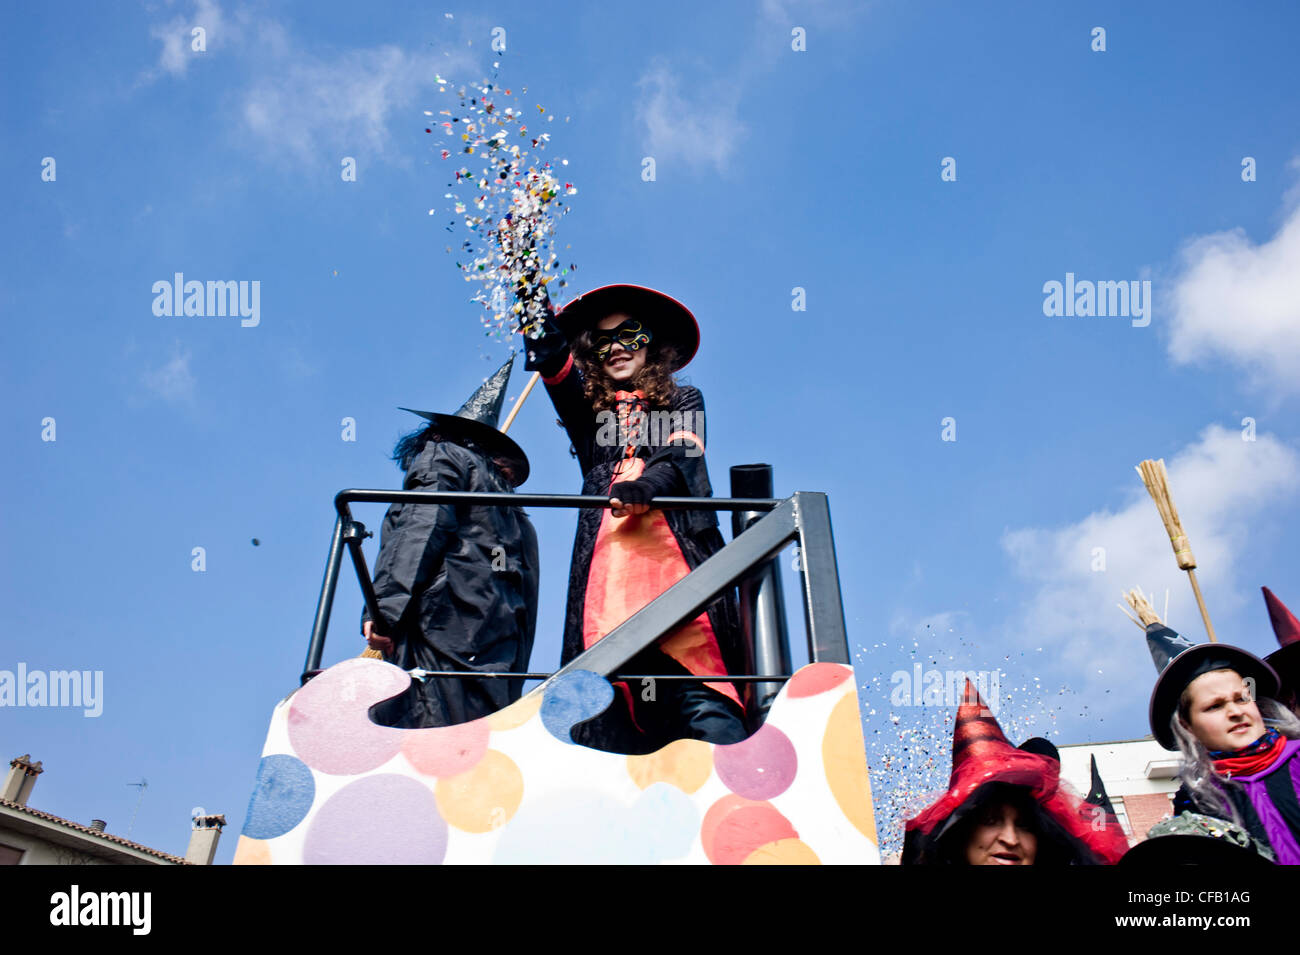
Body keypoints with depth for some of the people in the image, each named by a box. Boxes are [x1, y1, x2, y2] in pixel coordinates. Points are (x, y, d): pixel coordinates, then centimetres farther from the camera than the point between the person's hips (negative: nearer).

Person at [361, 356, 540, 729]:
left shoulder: (440, 455, 15)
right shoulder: (516, 516, 34)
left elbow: (420, 528, -7)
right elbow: (526, 606, 25)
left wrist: (385, 606, -15)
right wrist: (512, 680, 23)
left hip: (444, 625, -8)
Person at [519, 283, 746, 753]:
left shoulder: (683, 401, 23)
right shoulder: (588, 410, 27)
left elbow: (682, 456, 3)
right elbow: (564, 383, 3)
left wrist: (646, 486, -19)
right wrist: (552, 357, -21)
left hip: (674, 544, -2)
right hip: (607, 547, 2)